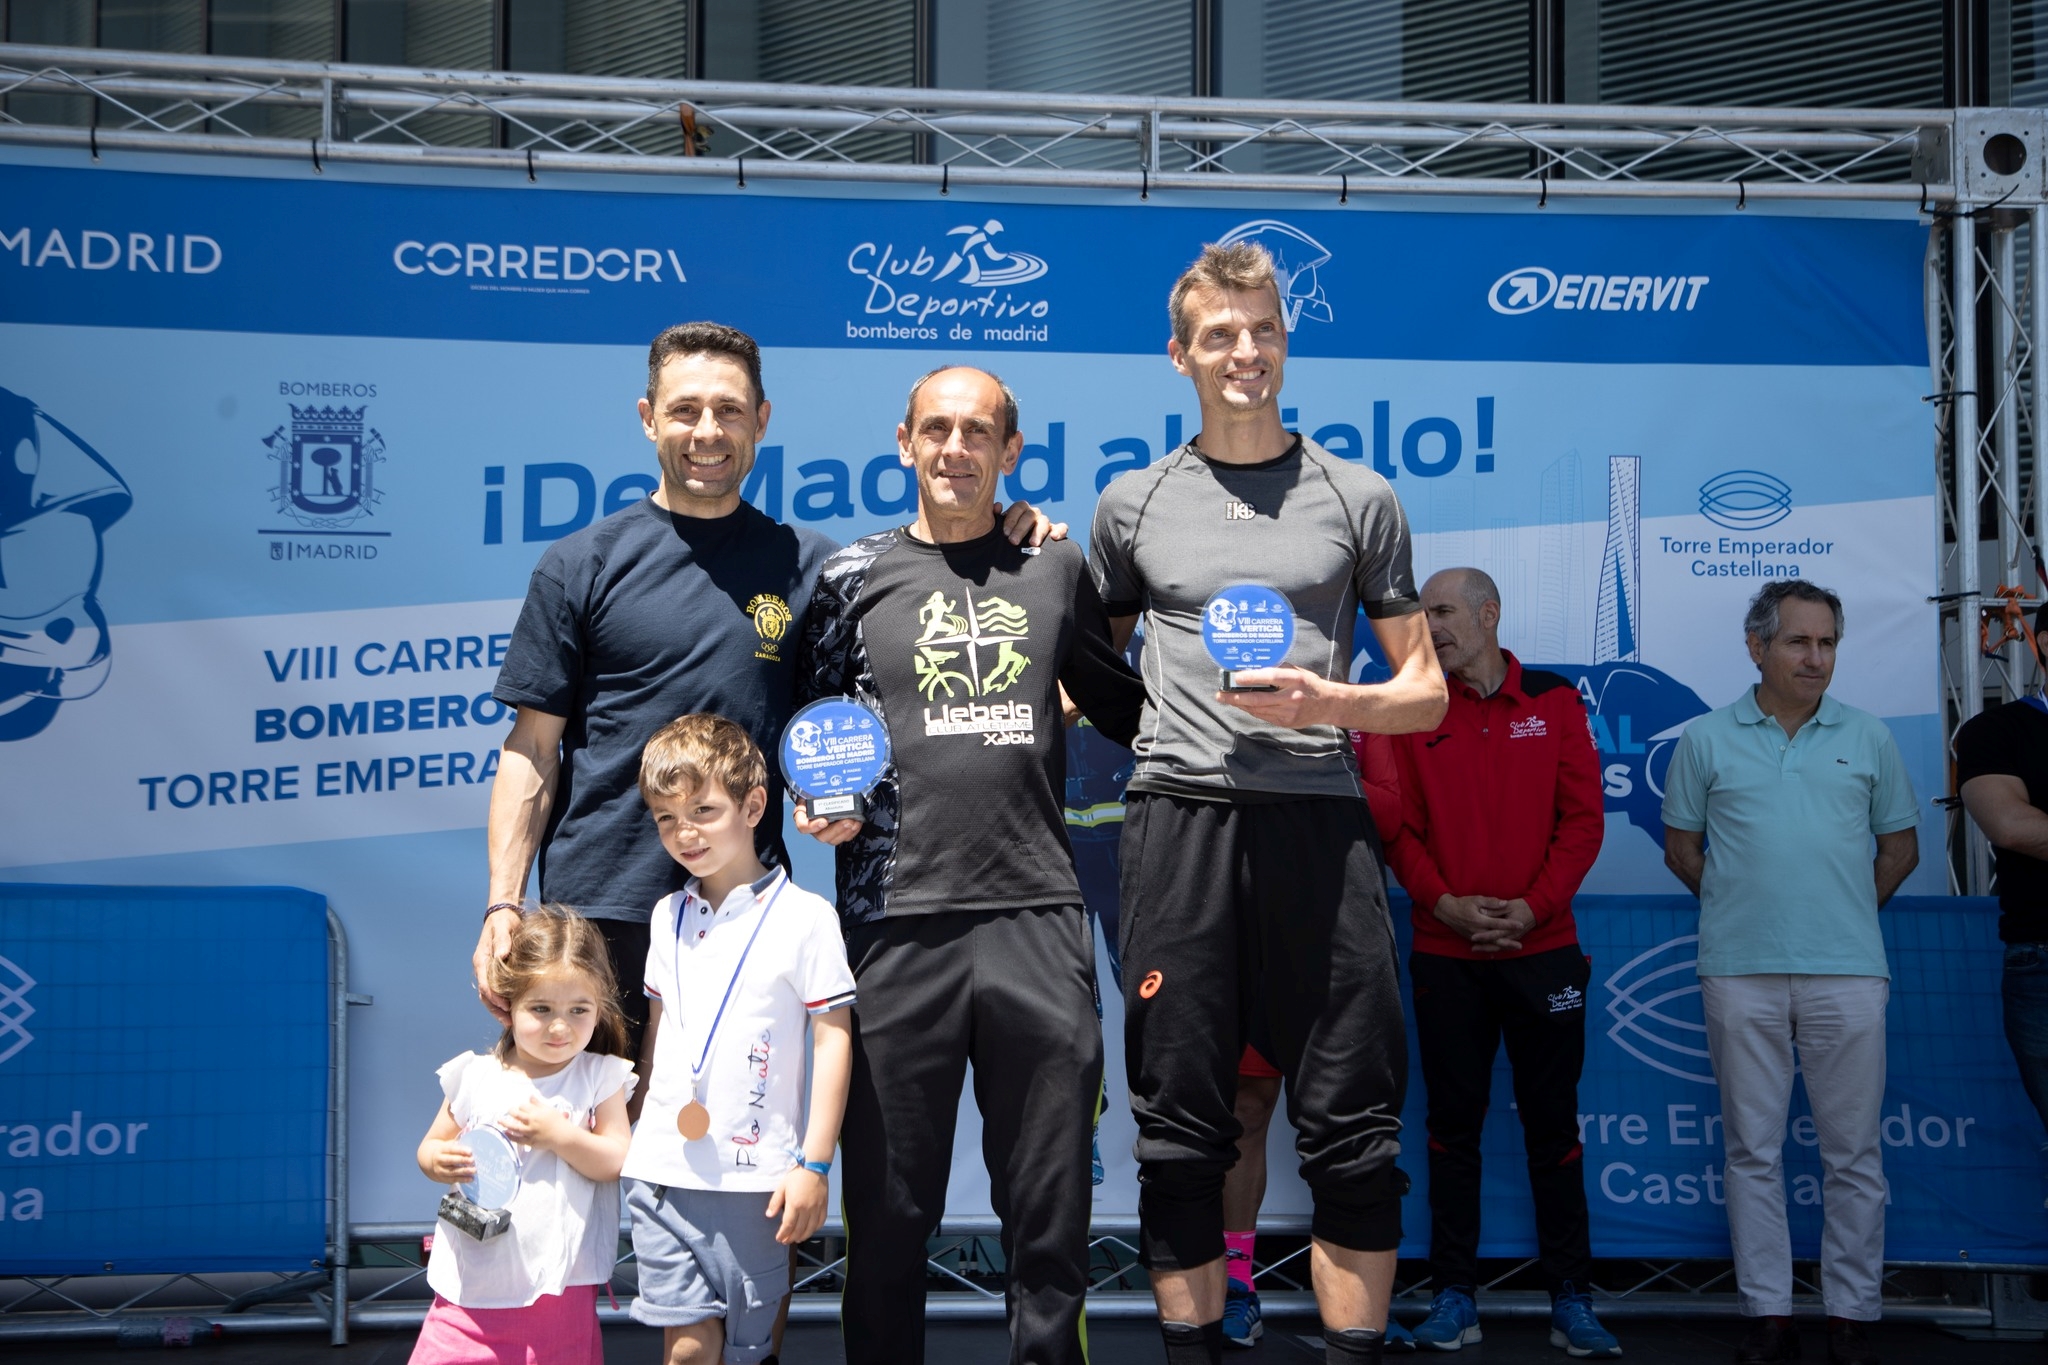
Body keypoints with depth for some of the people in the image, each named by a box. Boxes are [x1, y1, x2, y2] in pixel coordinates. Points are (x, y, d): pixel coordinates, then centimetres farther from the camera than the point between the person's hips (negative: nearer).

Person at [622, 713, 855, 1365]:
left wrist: (813, 1165, -9)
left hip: (753, 1175, -4)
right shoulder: (668, 915, 10)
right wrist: (637, 1131, 18)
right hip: (662, 1167, 4)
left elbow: (832, 1040, -7)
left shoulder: (804, 915, -7)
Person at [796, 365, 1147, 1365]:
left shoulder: (1054, 569, 14)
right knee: (890, 1207, 6)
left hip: (1037, 917, 1)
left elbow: (1120, 706, 21)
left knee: (1050, 1208, 8)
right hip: (898, 920, -1)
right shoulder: (854, 575, 9)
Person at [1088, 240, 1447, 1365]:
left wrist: (1328, 701, -7)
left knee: (1352, 1128, 0)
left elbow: (1427, 691, 11)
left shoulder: (1358, 499, 12)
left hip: (1317, 818, 0)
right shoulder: (1133, 504, 14)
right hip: (1178, 814, 1)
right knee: (1179, 1130, 4)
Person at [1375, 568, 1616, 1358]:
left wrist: (1534, 906, -13)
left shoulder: (1554, 702, 3)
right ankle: (1455, 1298, 15)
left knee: (1552, 1122, 6)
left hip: (1542, 949, 0)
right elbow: (1396, 826, 0)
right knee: (1454, 1123, 6)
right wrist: (1446, 902, -14)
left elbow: (1582, 819, -2)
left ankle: (1570, 1300, 15)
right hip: (1445, 954, 1)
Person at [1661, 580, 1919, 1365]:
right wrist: (1743, 908, 8)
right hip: (1741, 973, 0)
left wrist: (1844, 914, 9)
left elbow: (1901, 844, 14)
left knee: (1853, 1152, 4)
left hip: (1848, 970, 1)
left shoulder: (1868, 738, 8)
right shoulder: (1707, 741, 5)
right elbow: (1681, 849, 11)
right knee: (1753, 1150, 5)